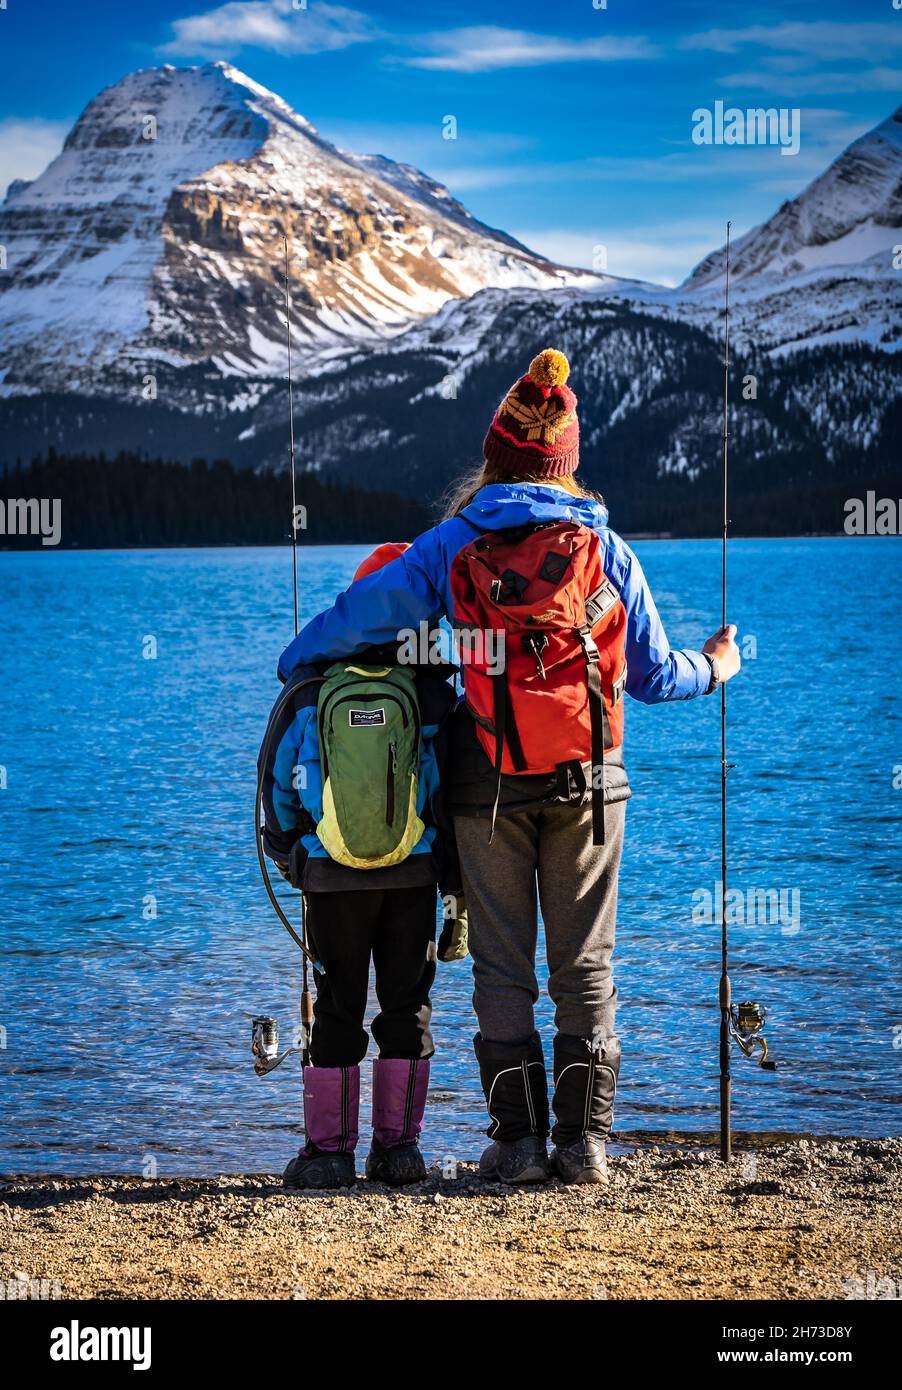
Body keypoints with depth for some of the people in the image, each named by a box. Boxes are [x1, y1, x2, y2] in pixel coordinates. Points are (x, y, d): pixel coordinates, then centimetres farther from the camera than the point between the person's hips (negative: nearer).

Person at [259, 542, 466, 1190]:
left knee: (336, 1010, 9)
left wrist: (289, 858, 23)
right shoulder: (433, 695, -4)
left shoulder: (306, 694, -1)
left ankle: (329, 1151, 11)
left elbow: (278, 791, 6)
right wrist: (462, 893, 6)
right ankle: (398, 1147, 12)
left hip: (331, 877, 0)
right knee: (407, 1007, 11)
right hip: (415, 877, 0)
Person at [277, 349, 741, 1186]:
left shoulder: (456, 544, -2)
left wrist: (295, 660, 13)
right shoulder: (605, 549, 1)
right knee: (584, 964, 7)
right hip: (587, 786, 1)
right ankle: (583, 1141, 4)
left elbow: (367, 610, -7)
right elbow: (652, 676, 6)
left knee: (503, 967, 5)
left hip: (490, 786, -1)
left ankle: (518, 1139, 3)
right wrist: (714, 670, 27)